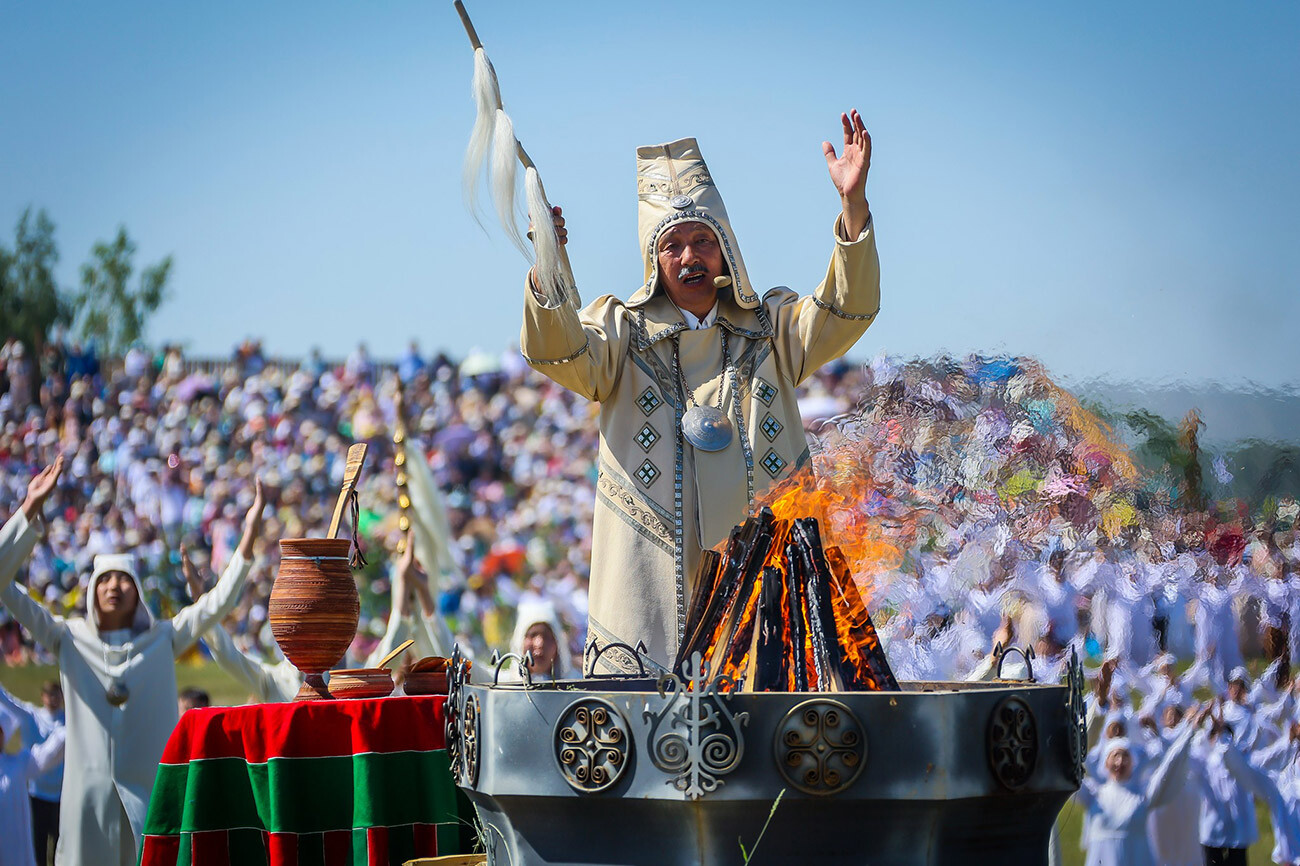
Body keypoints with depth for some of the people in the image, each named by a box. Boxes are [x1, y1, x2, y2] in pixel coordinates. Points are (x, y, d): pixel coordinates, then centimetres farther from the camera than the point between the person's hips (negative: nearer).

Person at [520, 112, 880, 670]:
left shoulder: (770, 329, 15)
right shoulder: (623, 332, 10)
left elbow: (843, 312, 0)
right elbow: (558, 352, -7)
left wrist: (852, 203, -14)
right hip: (653, 576, -1)